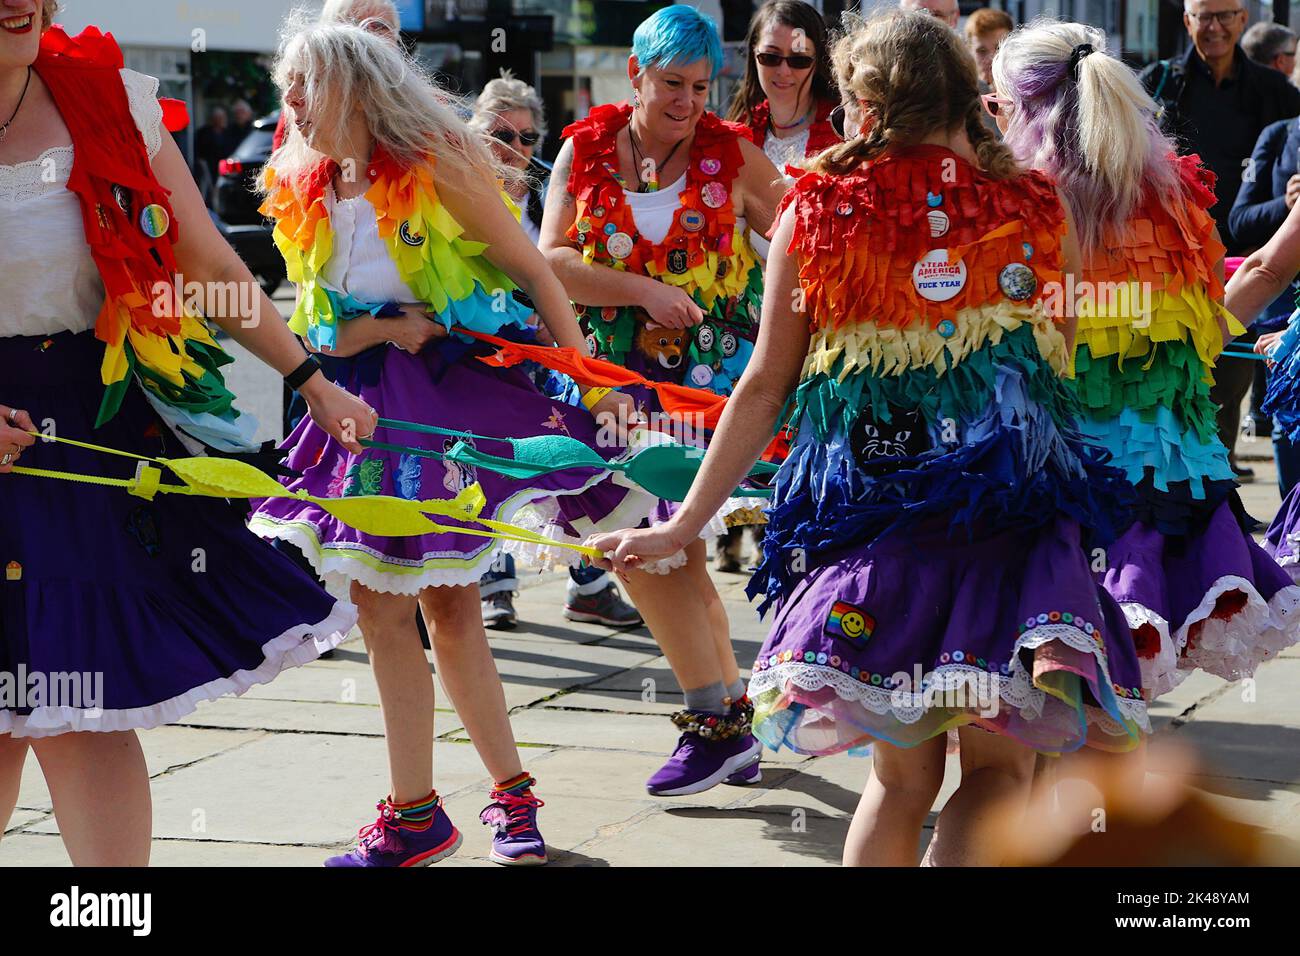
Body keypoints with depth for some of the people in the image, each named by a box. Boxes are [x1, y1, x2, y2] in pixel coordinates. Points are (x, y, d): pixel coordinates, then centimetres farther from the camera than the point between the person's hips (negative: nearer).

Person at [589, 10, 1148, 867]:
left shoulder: (816, 211, 2)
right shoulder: (1037, 209, 2)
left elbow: (765, 387, 3)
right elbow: (1064, 363, 12)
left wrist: (682, 528, 9)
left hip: (865, 505, 1)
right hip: (1013, 504, -1)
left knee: (902, 777, 13)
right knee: (998, 768, 6)